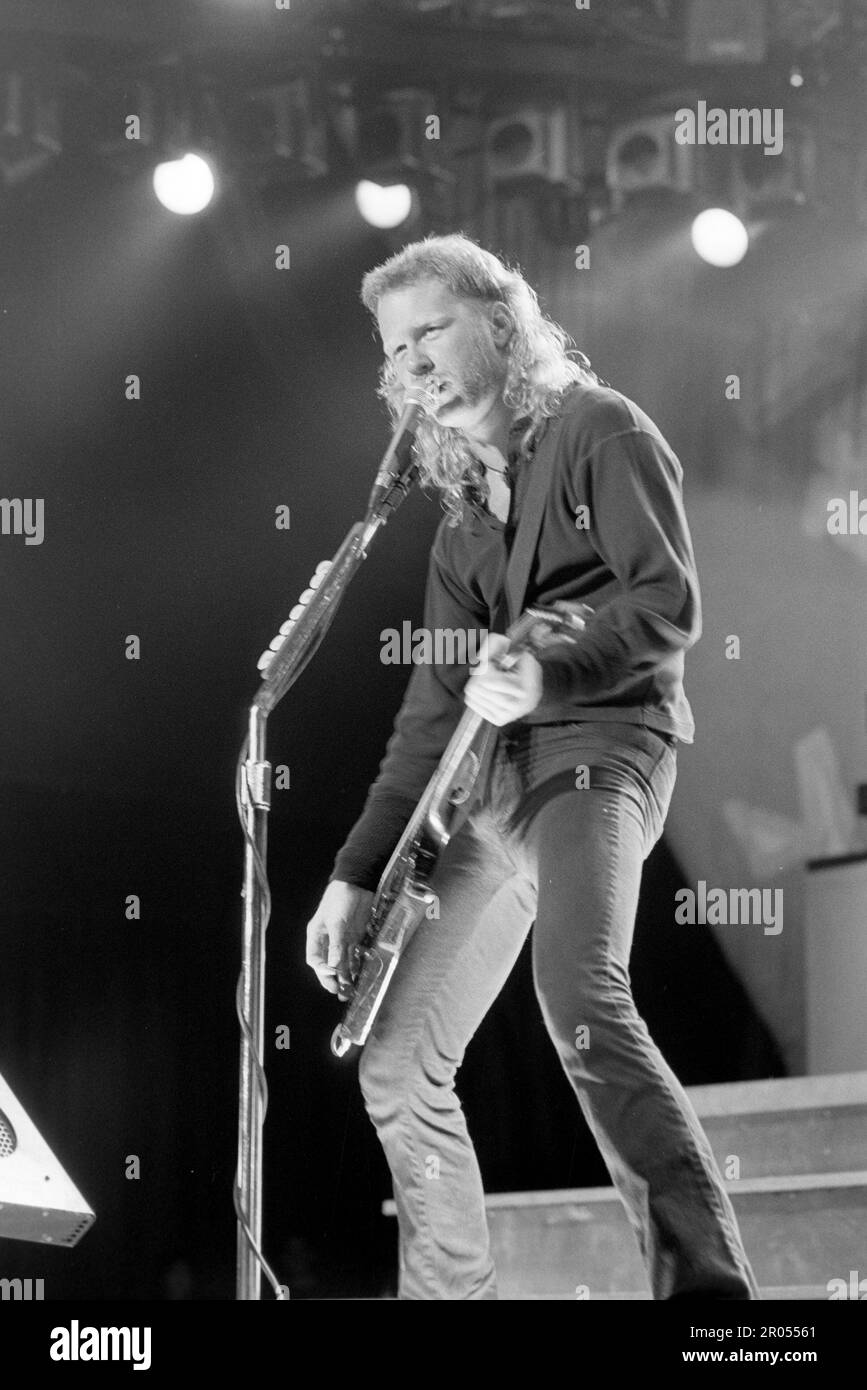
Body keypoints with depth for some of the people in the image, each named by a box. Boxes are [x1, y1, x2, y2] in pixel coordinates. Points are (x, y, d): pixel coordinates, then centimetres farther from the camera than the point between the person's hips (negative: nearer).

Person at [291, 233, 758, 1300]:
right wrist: (356, 876, 17)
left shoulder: (599, 431, 2)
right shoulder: (463, 505, 23)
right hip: (490, 780, 9)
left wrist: (550, 673, -27)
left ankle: (706, 1284, -39)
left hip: (598, 743, -9)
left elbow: (669, 604, -11)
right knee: (397, 1062, 5)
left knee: (580, 1001, -33)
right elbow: (432, 710, 22)